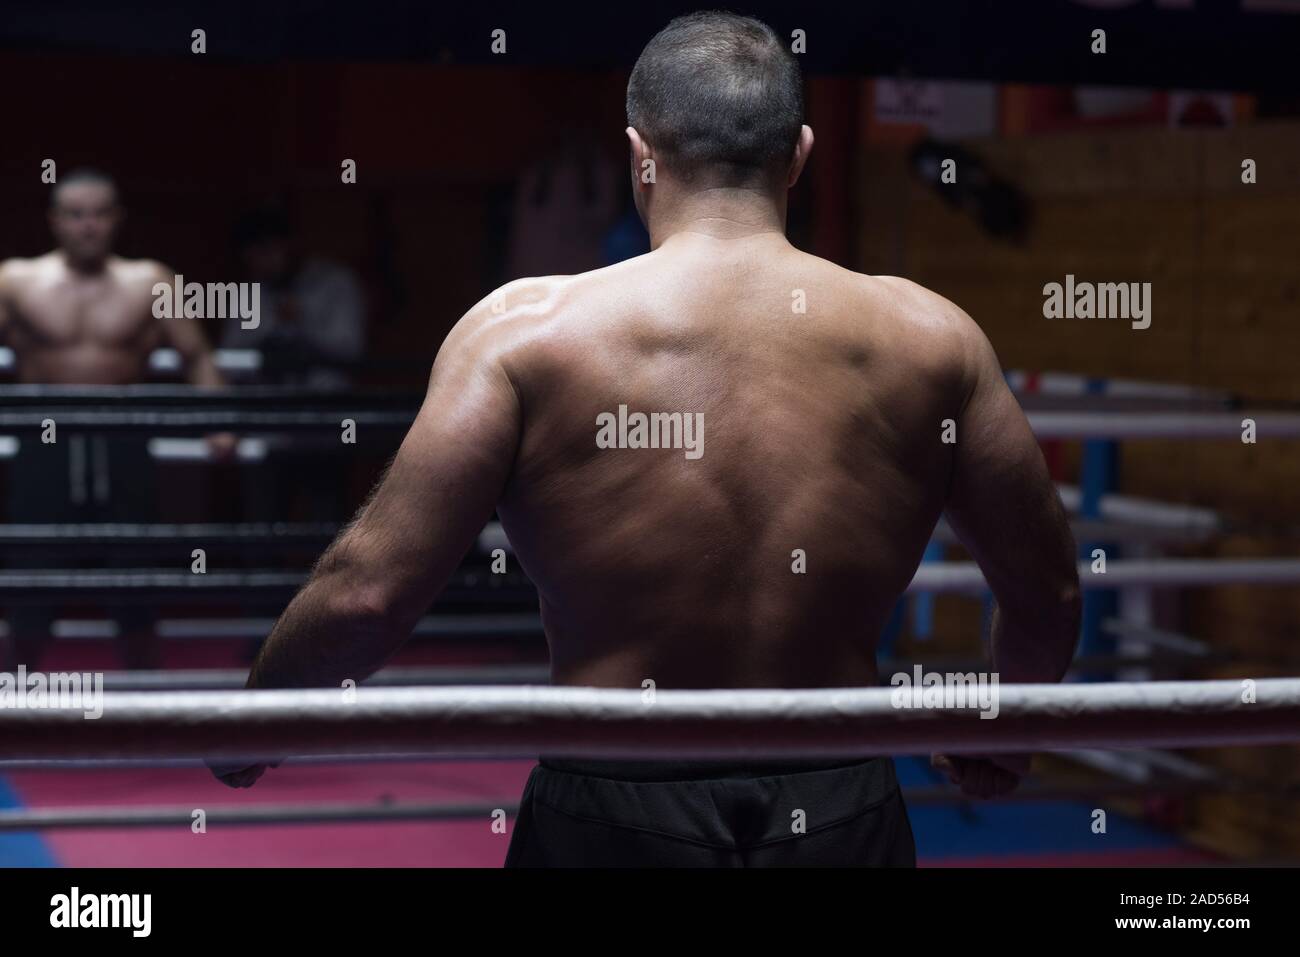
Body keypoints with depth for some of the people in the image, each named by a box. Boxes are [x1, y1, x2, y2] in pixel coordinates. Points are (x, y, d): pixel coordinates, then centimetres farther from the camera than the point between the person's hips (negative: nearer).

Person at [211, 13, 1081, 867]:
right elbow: (1047, 594, 7)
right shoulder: (928, 337, -2)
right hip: (844, 814, 1)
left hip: (614, 816, -1)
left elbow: (366, 592, -13)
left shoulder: (525, 330, -9)